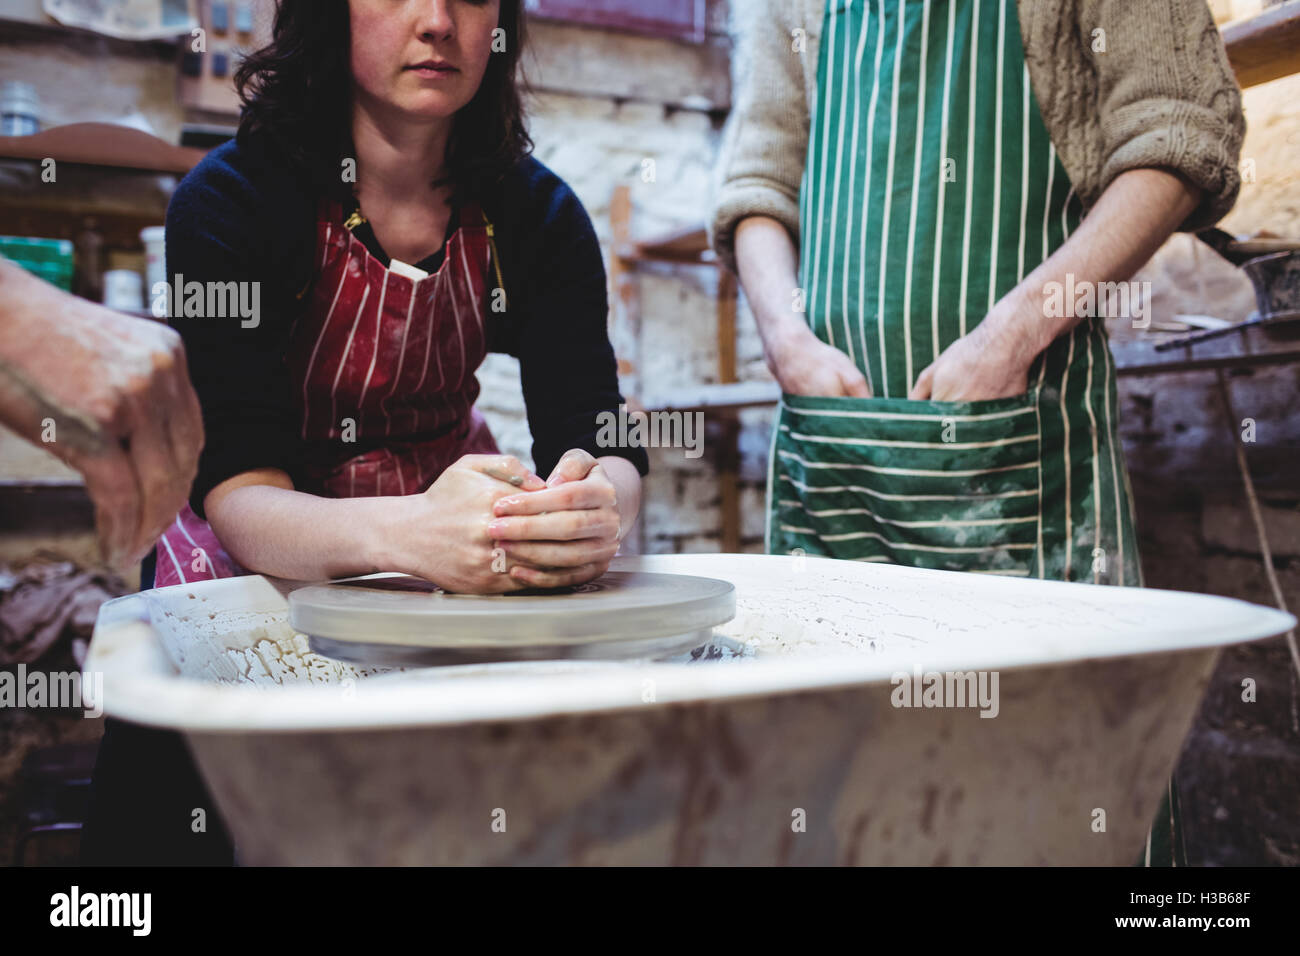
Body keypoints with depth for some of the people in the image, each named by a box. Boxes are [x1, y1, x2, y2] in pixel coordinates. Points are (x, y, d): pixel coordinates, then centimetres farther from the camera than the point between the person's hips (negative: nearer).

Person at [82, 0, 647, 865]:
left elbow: (603, 442, -18)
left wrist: (597, 509, -44)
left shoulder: (535, 212, -10)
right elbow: (236, 490, -27)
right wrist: (406, 533, -49)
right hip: (269, 551, -2)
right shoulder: (231, 199, -18)